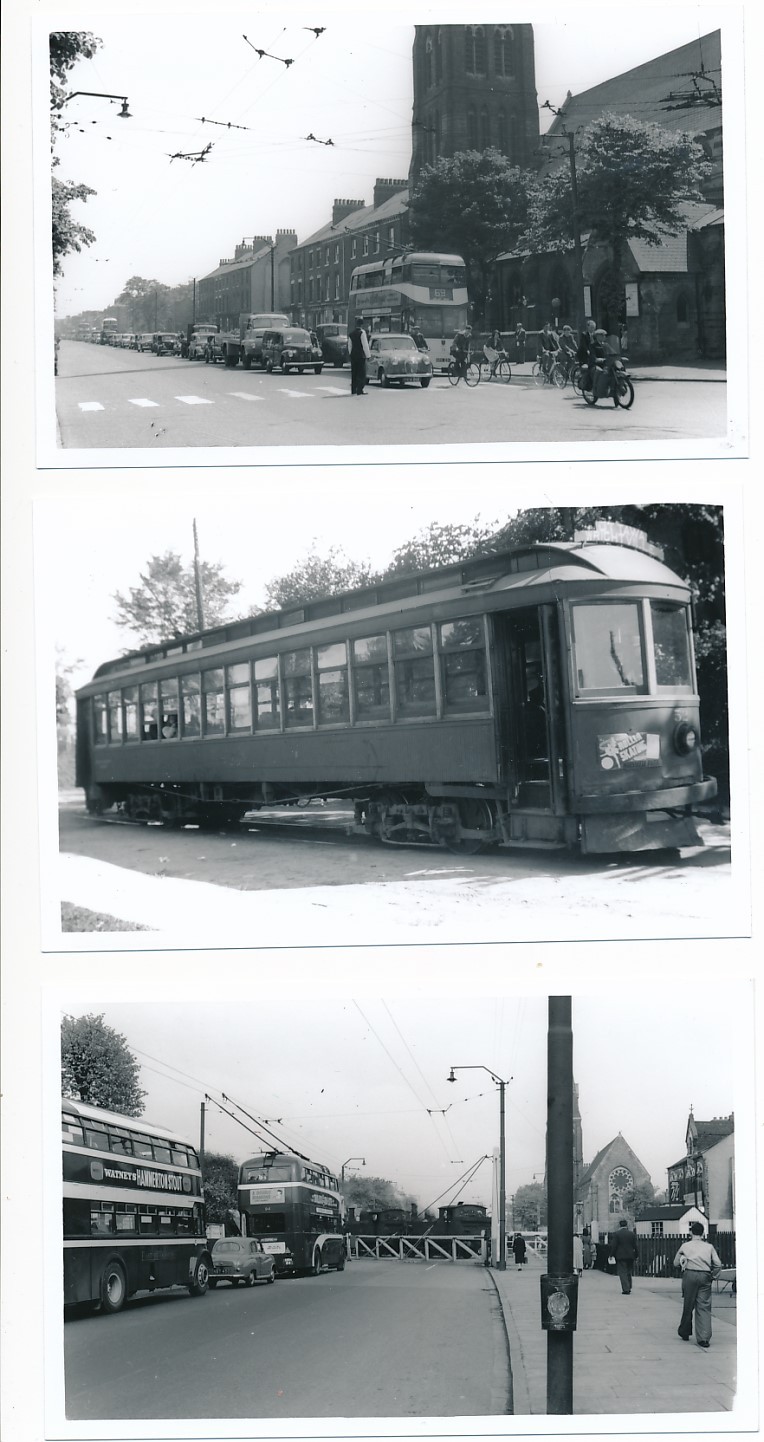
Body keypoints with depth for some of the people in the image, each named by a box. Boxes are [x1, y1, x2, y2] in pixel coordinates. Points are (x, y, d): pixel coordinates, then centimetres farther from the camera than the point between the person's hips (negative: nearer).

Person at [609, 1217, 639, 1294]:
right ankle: (628, 1288, 24)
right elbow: (635, 1246, 4)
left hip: (620, 1257, -4)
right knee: (629, 1273, 18)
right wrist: (636, 1256, 12)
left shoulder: (617, 1234, -8)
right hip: (630, 1256, 4)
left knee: (622, 1273, -2)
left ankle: (626, 1289, -11)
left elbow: (613, 1246, -9)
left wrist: (611, 1255, 0)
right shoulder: (631, 1234, 2)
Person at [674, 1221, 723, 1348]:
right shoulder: (709, 1247, 9)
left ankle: (684, 1333, 27)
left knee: (688, 1305, 12)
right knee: (704, 1307, 1)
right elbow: (718, 1265, 2)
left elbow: (675, 1263, 12)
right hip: (705, 1276, 0)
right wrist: (713, 1276, 15)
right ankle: (704, 1338, -7)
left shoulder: (685, 1246, 8)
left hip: (690, 1275, 0)